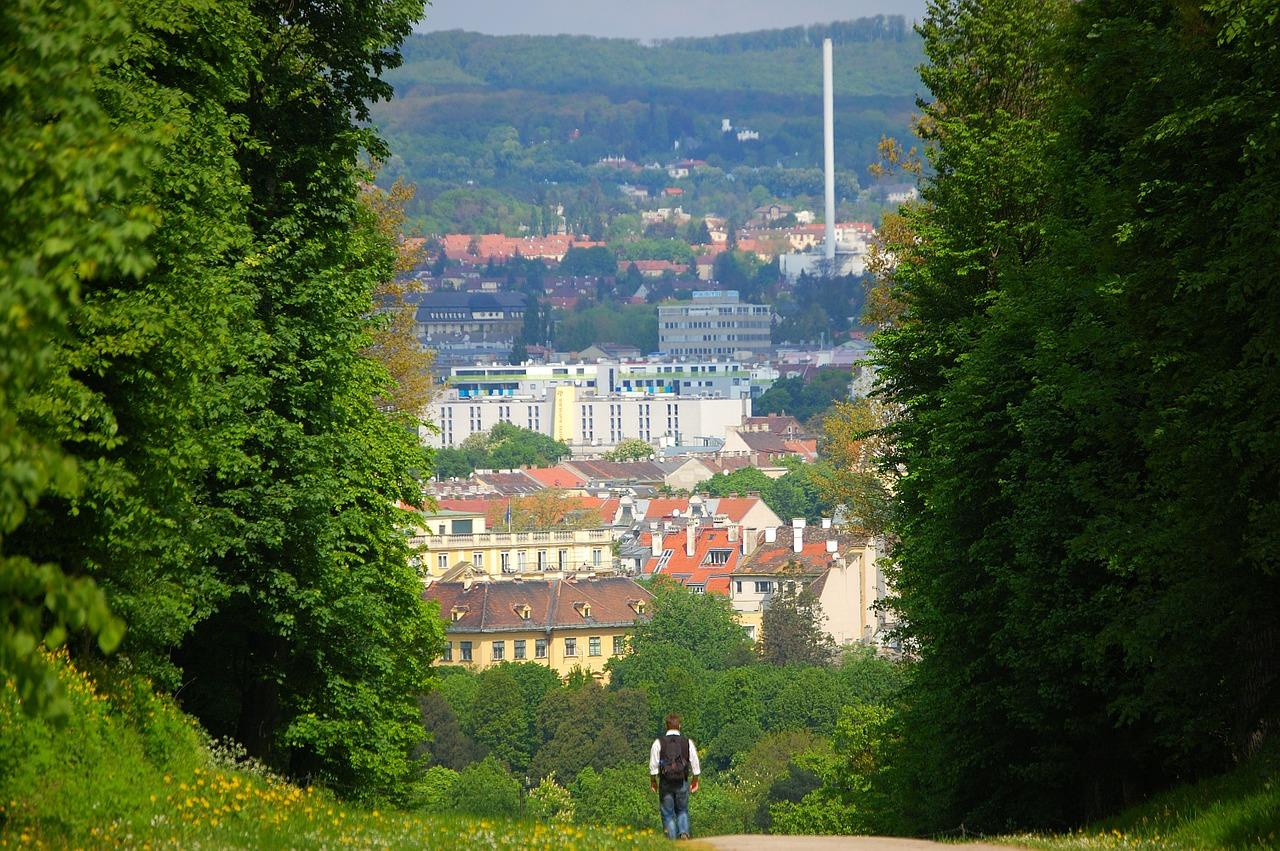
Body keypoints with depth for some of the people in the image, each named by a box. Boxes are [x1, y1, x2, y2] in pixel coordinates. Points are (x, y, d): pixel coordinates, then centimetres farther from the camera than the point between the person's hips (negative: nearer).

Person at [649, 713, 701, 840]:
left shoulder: (659, 742, -3)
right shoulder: (687, 742, 1)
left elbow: (653, 765, -1)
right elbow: (695, 764, 5)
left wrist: (653, 781, 11)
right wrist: (695, 781, 17)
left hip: (665, 782, -1)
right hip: (682, 782, 1)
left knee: (668, 814, 6)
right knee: (682, 811, 15)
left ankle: (672, 839, 1)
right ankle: (684, 832, -8)